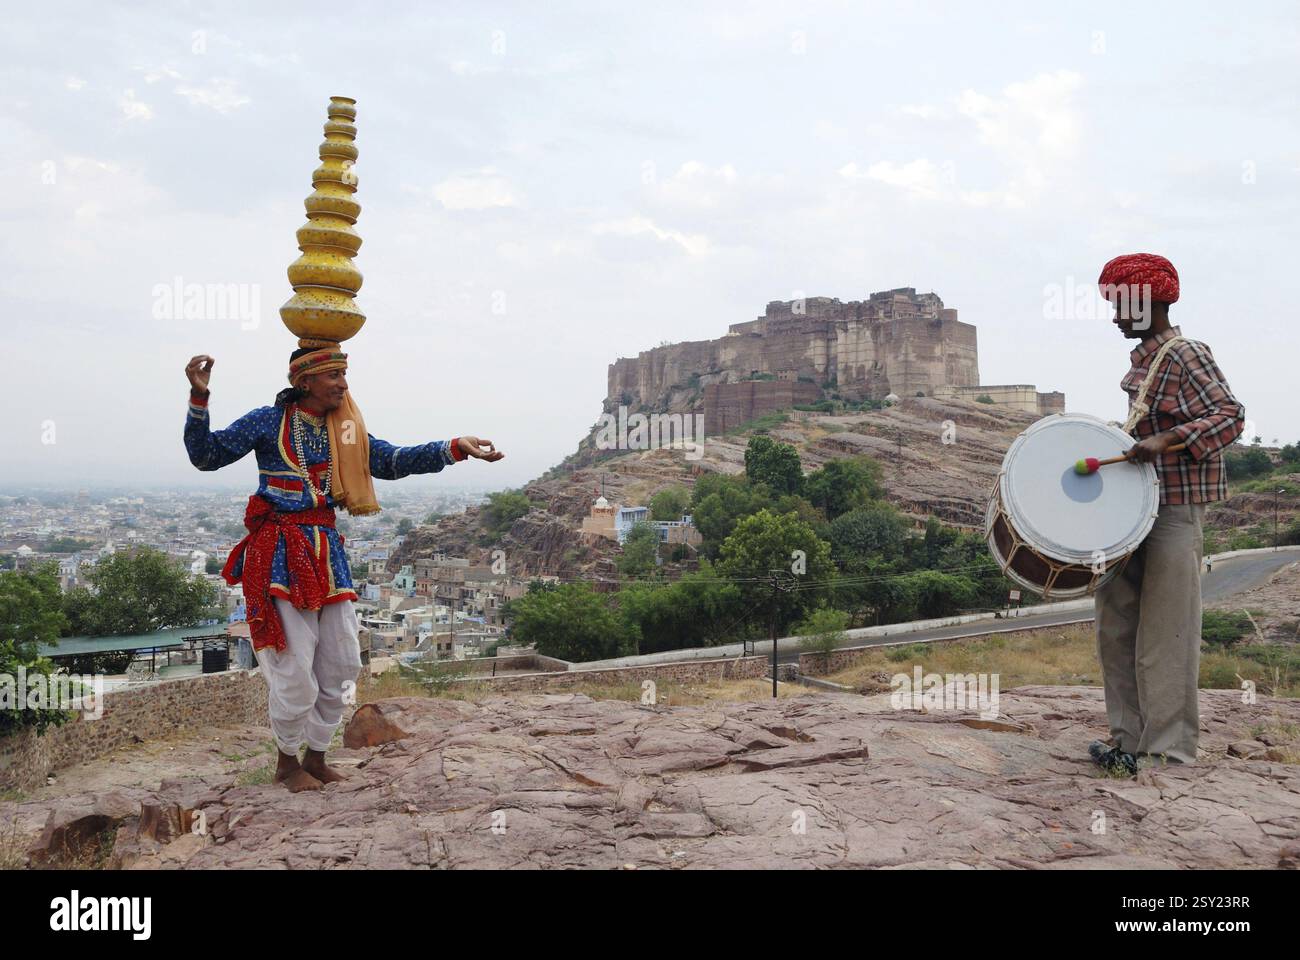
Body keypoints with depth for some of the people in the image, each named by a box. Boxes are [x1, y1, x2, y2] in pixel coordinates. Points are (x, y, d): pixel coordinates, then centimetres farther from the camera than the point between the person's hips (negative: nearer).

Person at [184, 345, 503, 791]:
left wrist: (453, 448, -10)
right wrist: (199, 398, -18)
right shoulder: (269, 421, -3)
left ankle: (316, 757, 26)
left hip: (326, 549, 6)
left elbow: (392, 460, 2)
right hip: (279, 550, -5)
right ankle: (287, 761, 19)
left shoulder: (346, 430, 9)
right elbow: (205, 455, -3)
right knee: (295, 666, -4)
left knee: (341, 664, 9)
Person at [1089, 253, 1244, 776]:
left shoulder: (1186, 356, -13)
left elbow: (1230, 415, -22)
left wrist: (1167, 439, -32)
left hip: (1175, 512, -9)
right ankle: (1130, 736, 22)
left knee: (1164, 636, -3)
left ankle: (1167, 752, 7)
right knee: (1116, 627, 11)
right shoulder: (1142, 359, 14)